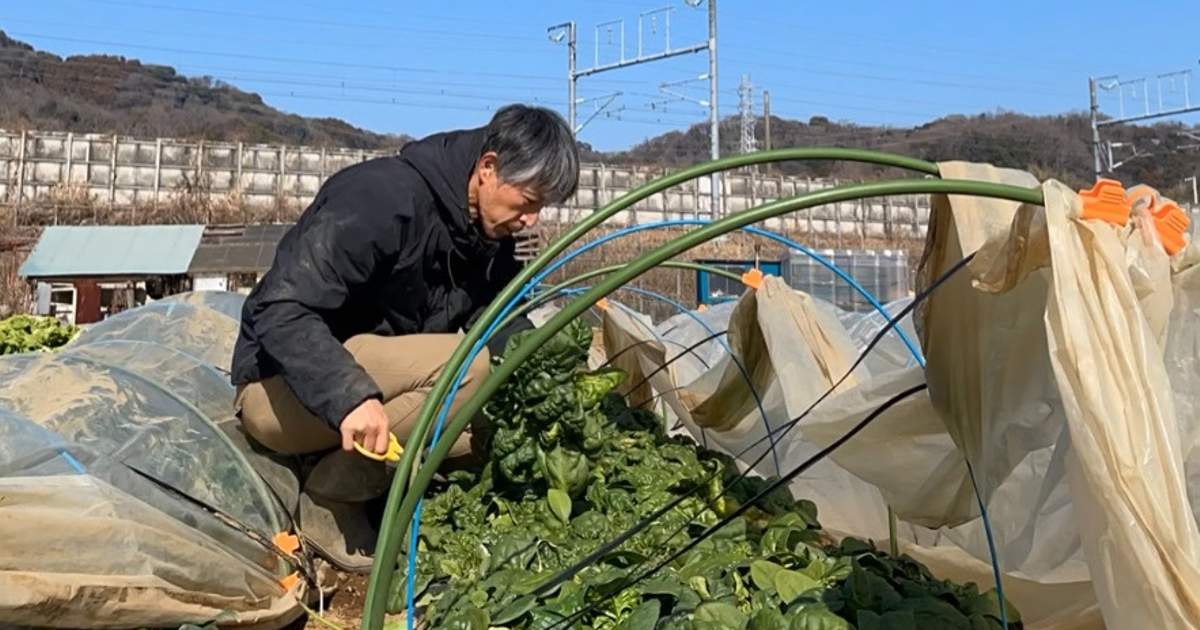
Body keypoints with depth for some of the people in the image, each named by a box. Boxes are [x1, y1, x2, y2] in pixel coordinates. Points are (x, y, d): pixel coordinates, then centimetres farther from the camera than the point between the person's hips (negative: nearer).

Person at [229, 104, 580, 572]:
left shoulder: (489, 234, 2)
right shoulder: (380, 199, -24)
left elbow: (503, 322, 3)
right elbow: (281, 311, -29)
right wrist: (350, 396, -41)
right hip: (283, 387, -8)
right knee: (466, 365, -30)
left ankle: (341, 464, 0)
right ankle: (329, 498, -14)